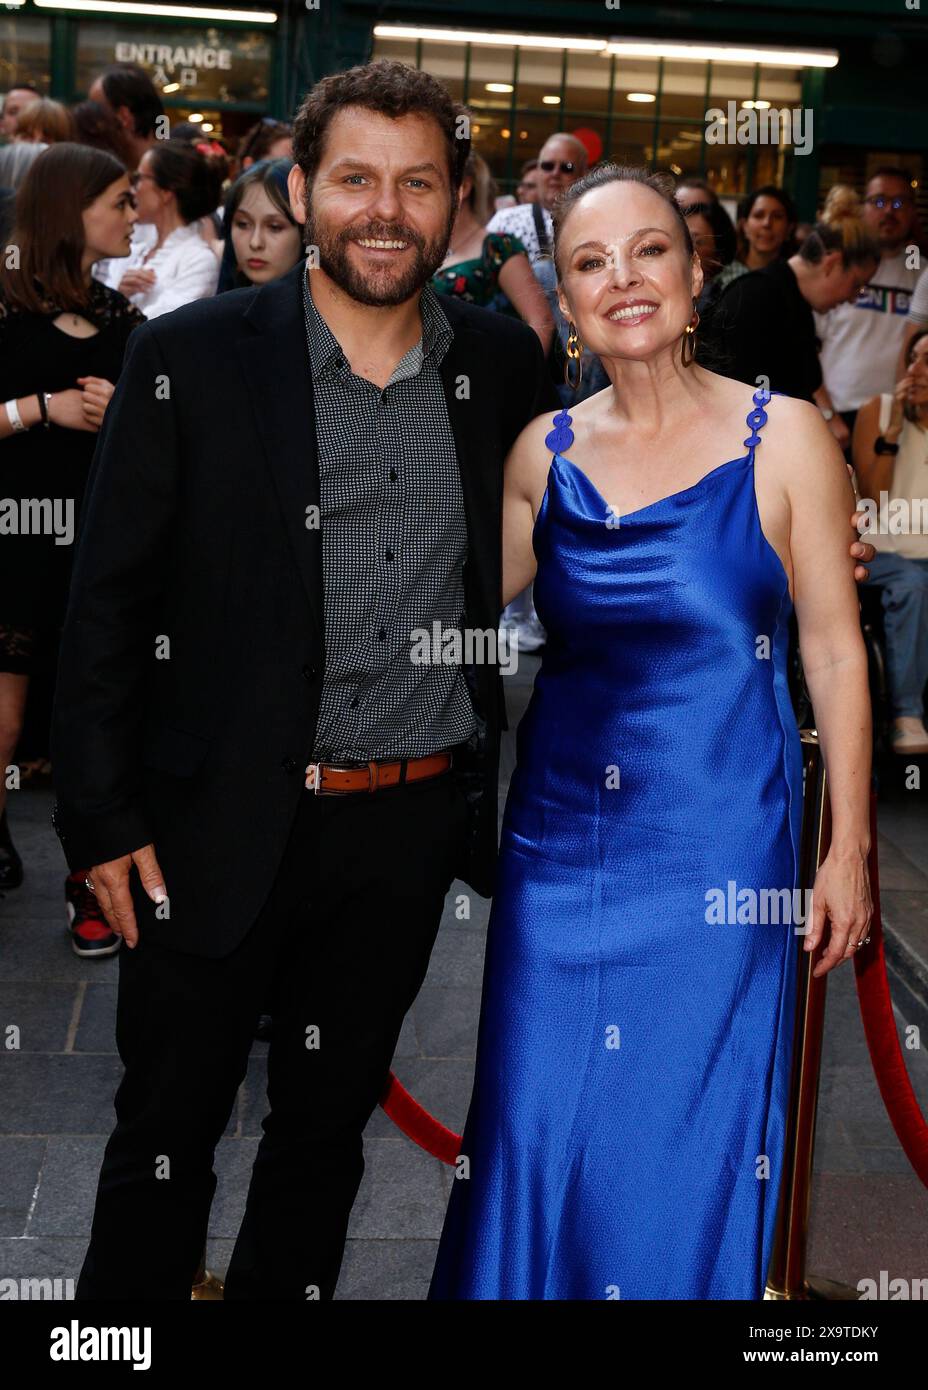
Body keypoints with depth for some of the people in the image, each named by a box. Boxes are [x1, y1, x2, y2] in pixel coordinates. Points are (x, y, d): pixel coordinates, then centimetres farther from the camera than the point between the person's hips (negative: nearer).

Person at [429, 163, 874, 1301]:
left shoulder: (783, 436, -6)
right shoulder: (545, 452, 3)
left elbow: (835, 652, -3)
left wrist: (849, 846, -4)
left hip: (719, 841, -3)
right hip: (561, 831, 3)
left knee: (691, 1134, 9)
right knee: (538, 1121, 12)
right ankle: (524, 1281, 36)